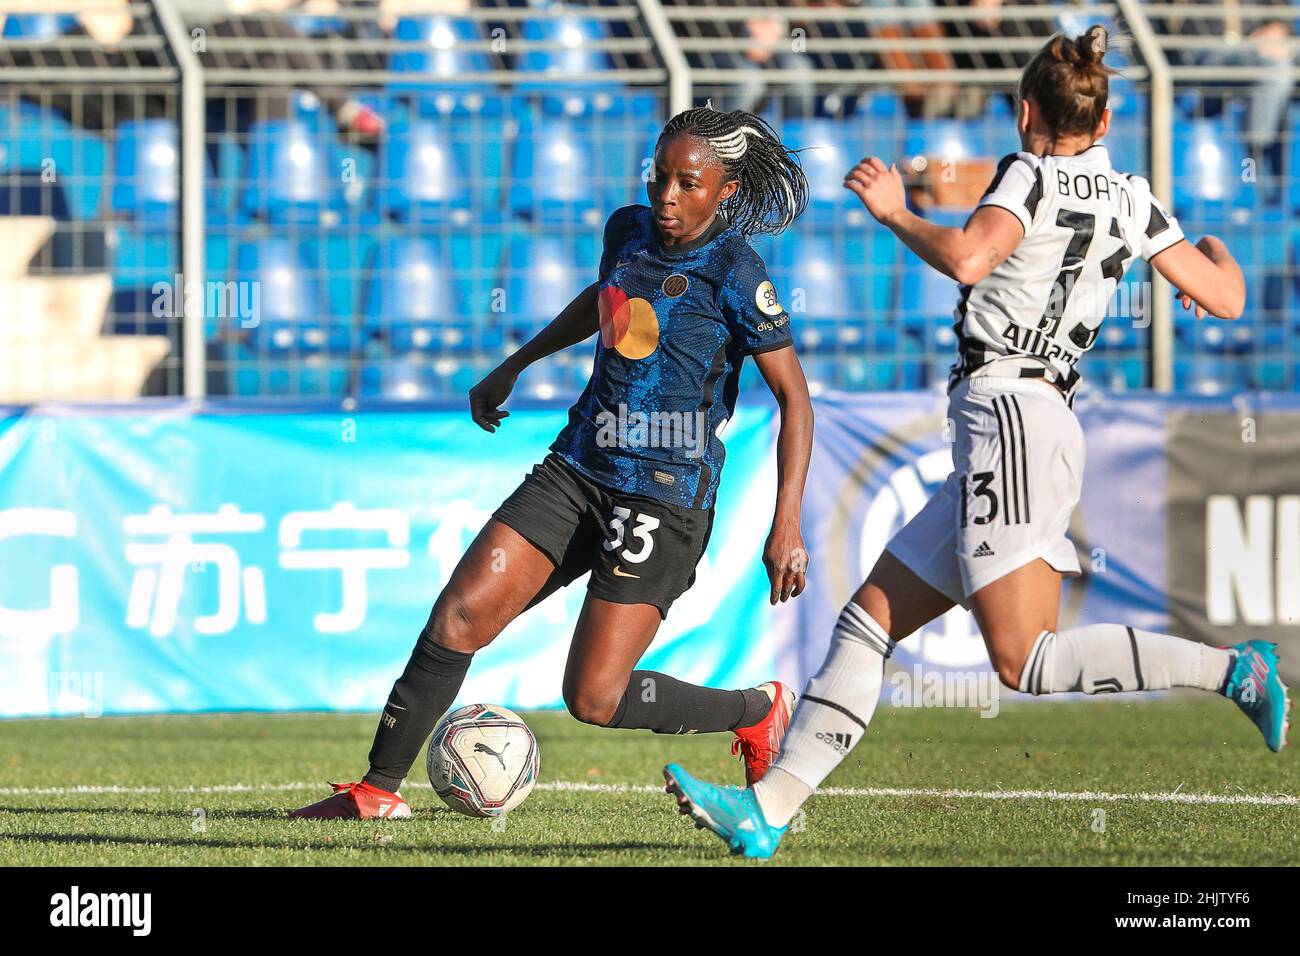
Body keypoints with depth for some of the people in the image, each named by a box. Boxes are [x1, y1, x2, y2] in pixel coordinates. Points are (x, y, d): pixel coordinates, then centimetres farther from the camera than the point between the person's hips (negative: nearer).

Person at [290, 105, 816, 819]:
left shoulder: (735, 272, -12)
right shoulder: (629, 231, 6)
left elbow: (793, 396, -8)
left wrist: (787, 526, -14)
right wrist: (514, 367, 34)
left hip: (665, 495, -6)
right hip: (577, 467, 6)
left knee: (595, 698, -10)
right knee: (462, 611, -9)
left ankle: (758, 713, 14)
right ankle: (378, 790, -1)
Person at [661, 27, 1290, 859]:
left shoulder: (1034, 178, -6)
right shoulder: (1131, 200, 14)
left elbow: (967, 260, -24)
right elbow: (1227, 299, 16)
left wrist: (895, 212, -7)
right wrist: (1218, 252, 39)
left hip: (1011, 418, -9)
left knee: (1026, 662, -15)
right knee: (871, 618, 8)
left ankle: (1231, 669, -17)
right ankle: (768, 808, 4)